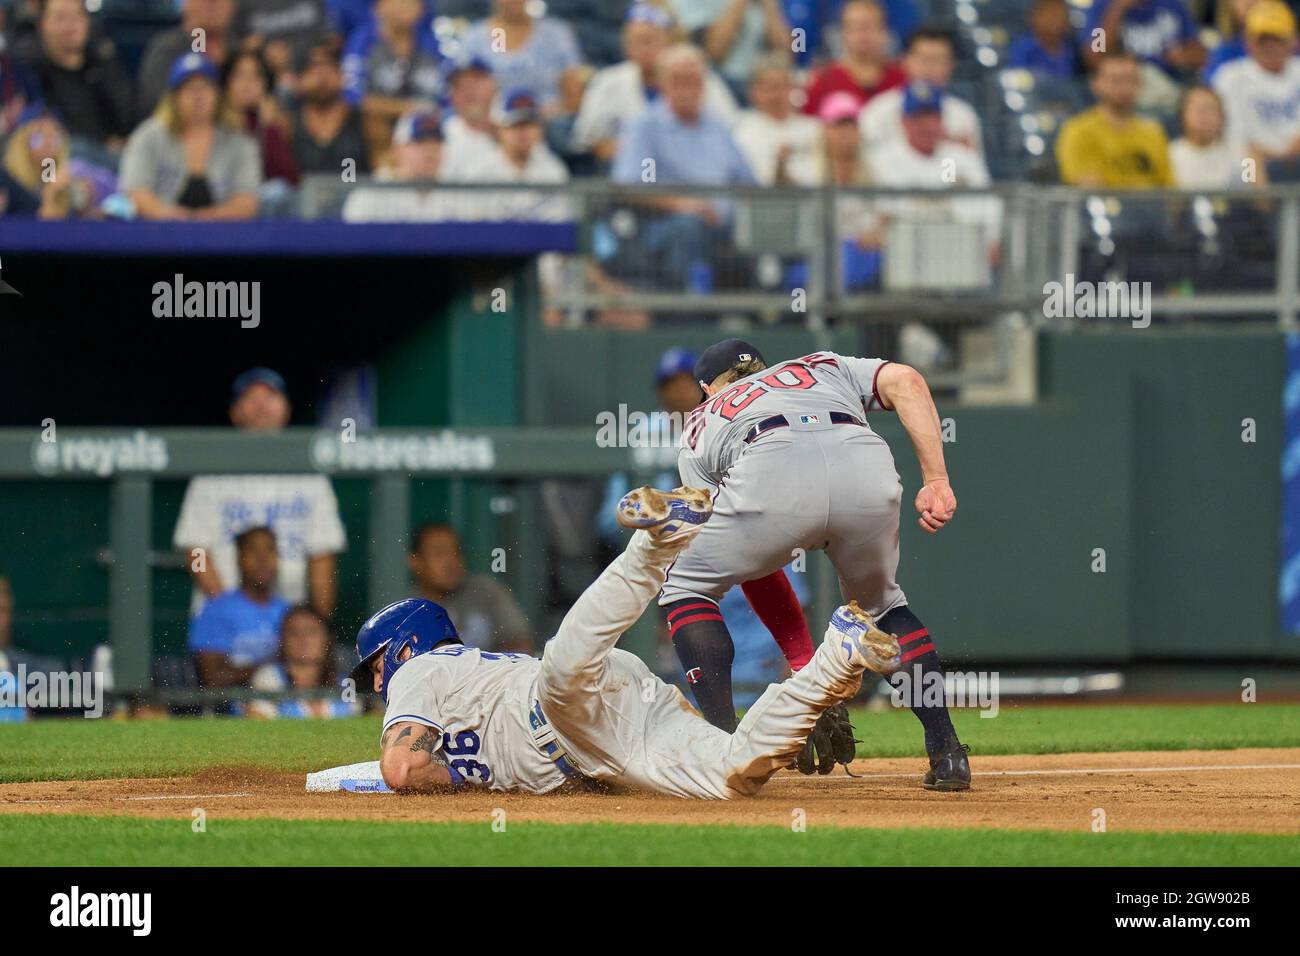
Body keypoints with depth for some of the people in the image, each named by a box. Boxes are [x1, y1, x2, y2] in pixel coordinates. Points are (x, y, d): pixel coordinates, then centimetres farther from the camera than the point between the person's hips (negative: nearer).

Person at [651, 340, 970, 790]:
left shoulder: (702, 426, 36)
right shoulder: (826, 367, 42)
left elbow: (756, 570, 29)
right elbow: (905, 380, 17)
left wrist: (804, 666, 26)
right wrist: (936, 482, 9)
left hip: (772, 482, -2)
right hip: (869, 472, 2)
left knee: (685, 587, 24)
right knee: (879, 599, 32)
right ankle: (946, 753, 20)